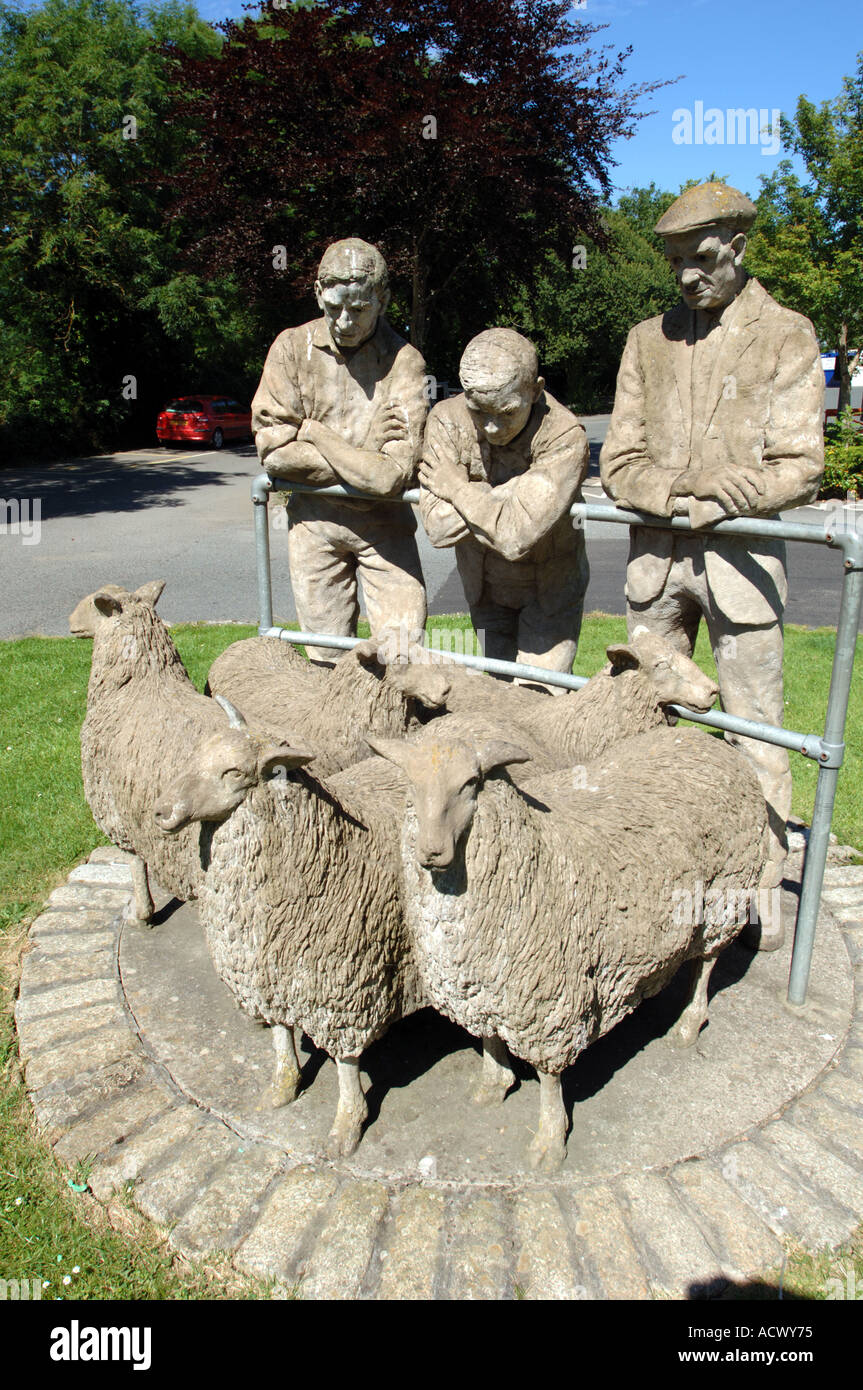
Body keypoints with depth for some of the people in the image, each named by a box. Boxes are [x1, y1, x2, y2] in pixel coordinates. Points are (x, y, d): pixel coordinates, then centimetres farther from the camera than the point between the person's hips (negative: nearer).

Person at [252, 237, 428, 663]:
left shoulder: (404, 363, -12)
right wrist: (362, 462, -13)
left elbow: (392, 475, -21)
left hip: (383, 521, -1)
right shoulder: (292, 348, -4)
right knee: (327, 655, 8)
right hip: (314, 519, 2)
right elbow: (274, 449, -10)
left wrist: (314, 431, -14)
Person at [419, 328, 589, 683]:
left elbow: (516, 535, -41)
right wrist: (502, 493, -32)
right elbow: (438, 527, -28)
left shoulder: (565, 437, -30)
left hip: (549, 587, -3)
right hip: (485, 587, 4)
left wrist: (459, 489, -26)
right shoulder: (447, 420, -19)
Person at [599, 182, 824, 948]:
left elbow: (798, 468, -5)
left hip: (742, 555, -3)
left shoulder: (787, 336, 1)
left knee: (755, 733, 1)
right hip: (656, 555, 4)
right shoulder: (649, 339, 10)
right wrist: (682, 493, -15)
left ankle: (764, 890, 16)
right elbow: (619, 461, 3)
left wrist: (716, 500, -20)